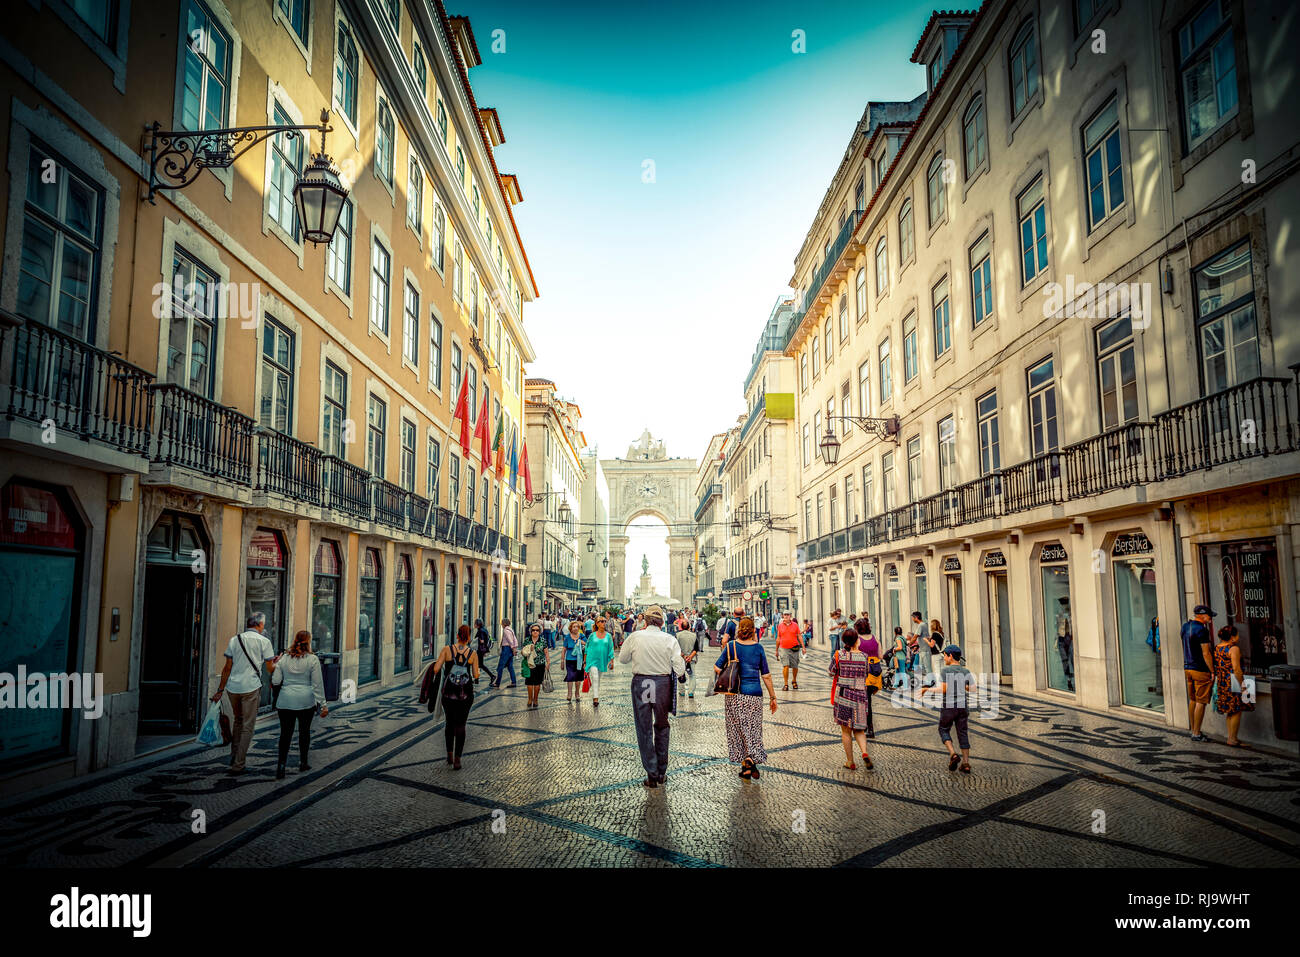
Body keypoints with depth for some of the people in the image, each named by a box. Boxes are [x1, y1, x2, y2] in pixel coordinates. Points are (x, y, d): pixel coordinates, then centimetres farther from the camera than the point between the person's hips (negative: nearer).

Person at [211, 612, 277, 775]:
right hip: (251, 688, -4)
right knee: (248, 726, 2)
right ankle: (238, 765, 0)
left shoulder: (234, 640, 8)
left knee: (238, 720, 23)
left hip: (233, 687, 5)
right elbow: (270, 669, -1)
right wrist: (276, 662, 21)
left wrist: (220, 690, 14)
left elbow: (227, 668, 7)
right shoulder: (264, 641, -2)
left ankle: (234, 756, 27)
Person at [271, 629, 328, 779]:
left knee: (285, 733, 5)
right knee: (304, 731, 13)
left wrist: (274, 667, 17)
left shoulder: (283, 659, 2)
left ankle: (281, 763, -5)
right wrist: (323, 704, -3)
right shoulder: (312, 659, -6)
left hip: (285, 702, 2)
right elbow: (317, 684, -7)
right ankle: (303, 762, 20)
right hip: (306, 701, -1)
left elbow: (276, 681, 1)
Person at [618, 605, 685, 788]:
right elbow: (680, 670, -6)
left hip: (640, 684, -1)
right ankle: (662, 772, 25)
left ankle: (652, 776, 11)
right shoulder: (670, 640, -6)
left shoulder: (635, 637, -5)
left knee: (644, 730, 9)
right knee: (661, 727, 19)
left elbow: (622, 659, 10)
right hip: (663, 684, 1)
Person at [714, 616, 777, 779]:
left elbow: (717, 667, -6)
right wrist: (772, 697, 8)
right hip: (754, 694, 0)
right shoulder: (758, 648, -2)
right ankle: (750, 759, -12)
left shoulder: (731, 646, -3)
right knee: (753, 729, 9)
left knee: (738, 729, 10)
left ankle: (744, 765, 13)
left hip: (735, 694, 0)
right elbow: (766, 675, 1)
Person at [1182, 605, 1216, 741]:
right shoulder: (1201, 629, -16)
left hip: (1188, 668, 8)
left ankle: (1193, 730, 21)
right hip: (1201, 670, -8)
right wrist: (1212, 671, -13)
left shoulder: (1185, 626, 10)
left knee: (1192, 700, 15)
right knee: (1201, 702, -2)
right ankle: (1196, 734, 0)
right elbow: (1206, 653, -18)